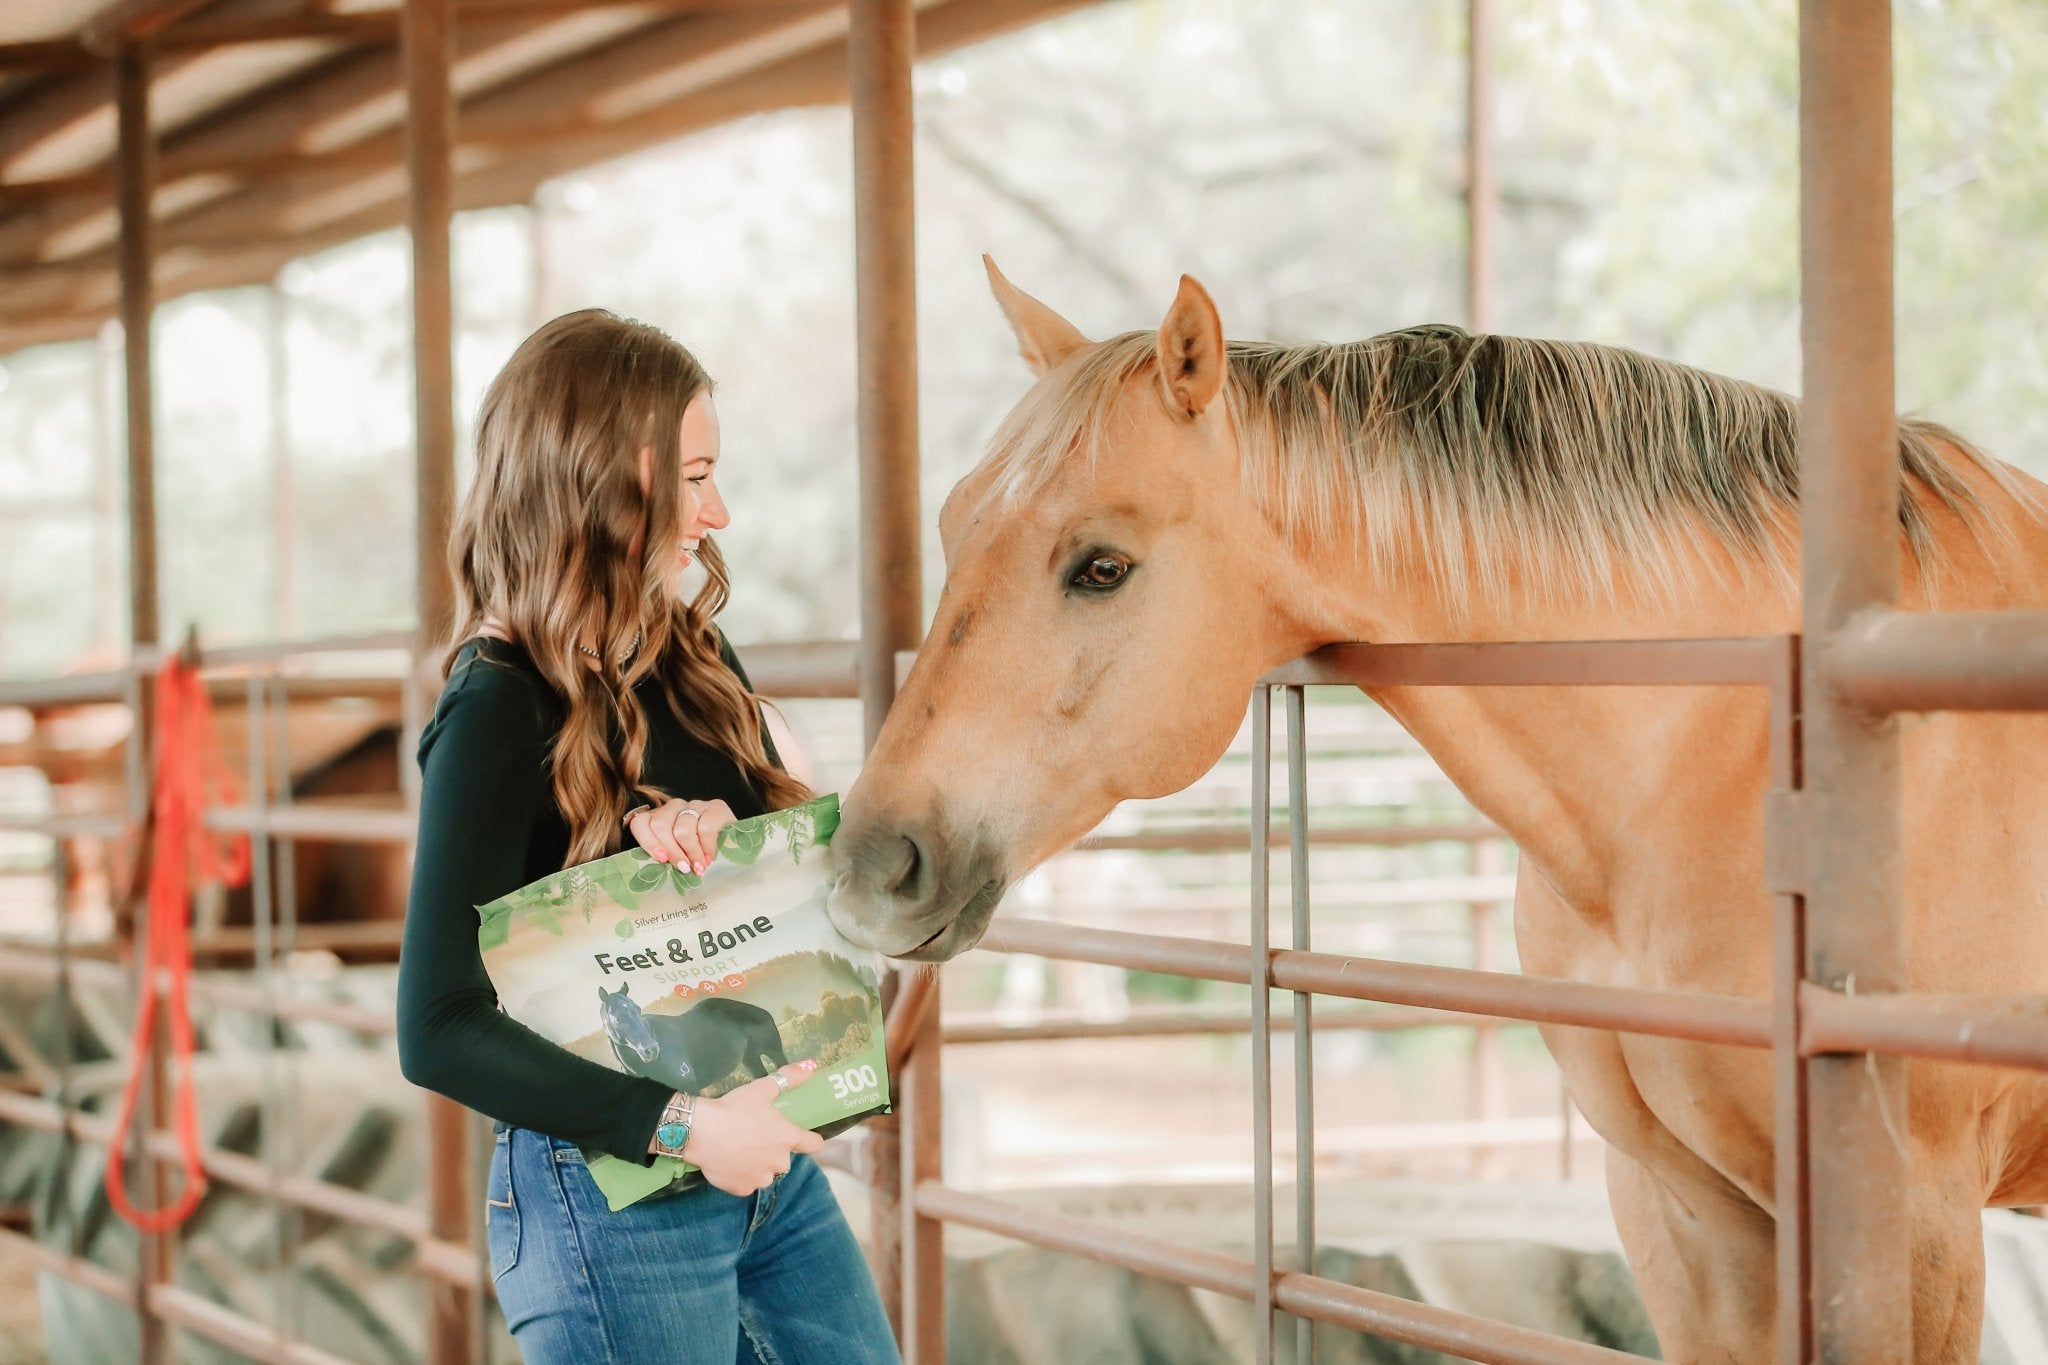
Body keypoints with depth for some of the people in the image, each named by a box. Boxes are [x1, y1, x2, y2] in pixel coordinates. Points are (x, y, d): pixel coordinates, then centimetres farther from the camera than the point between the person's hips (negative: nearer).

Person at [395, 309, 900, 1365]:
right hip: (612, 1193, -7)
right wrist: (680, 1128, -25)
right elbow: (439, 1031, -21)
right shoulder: (499, 707, -15)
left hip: (773, 1164, 7)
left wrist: (709, 825, -14)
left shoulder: (692, 660, 6)